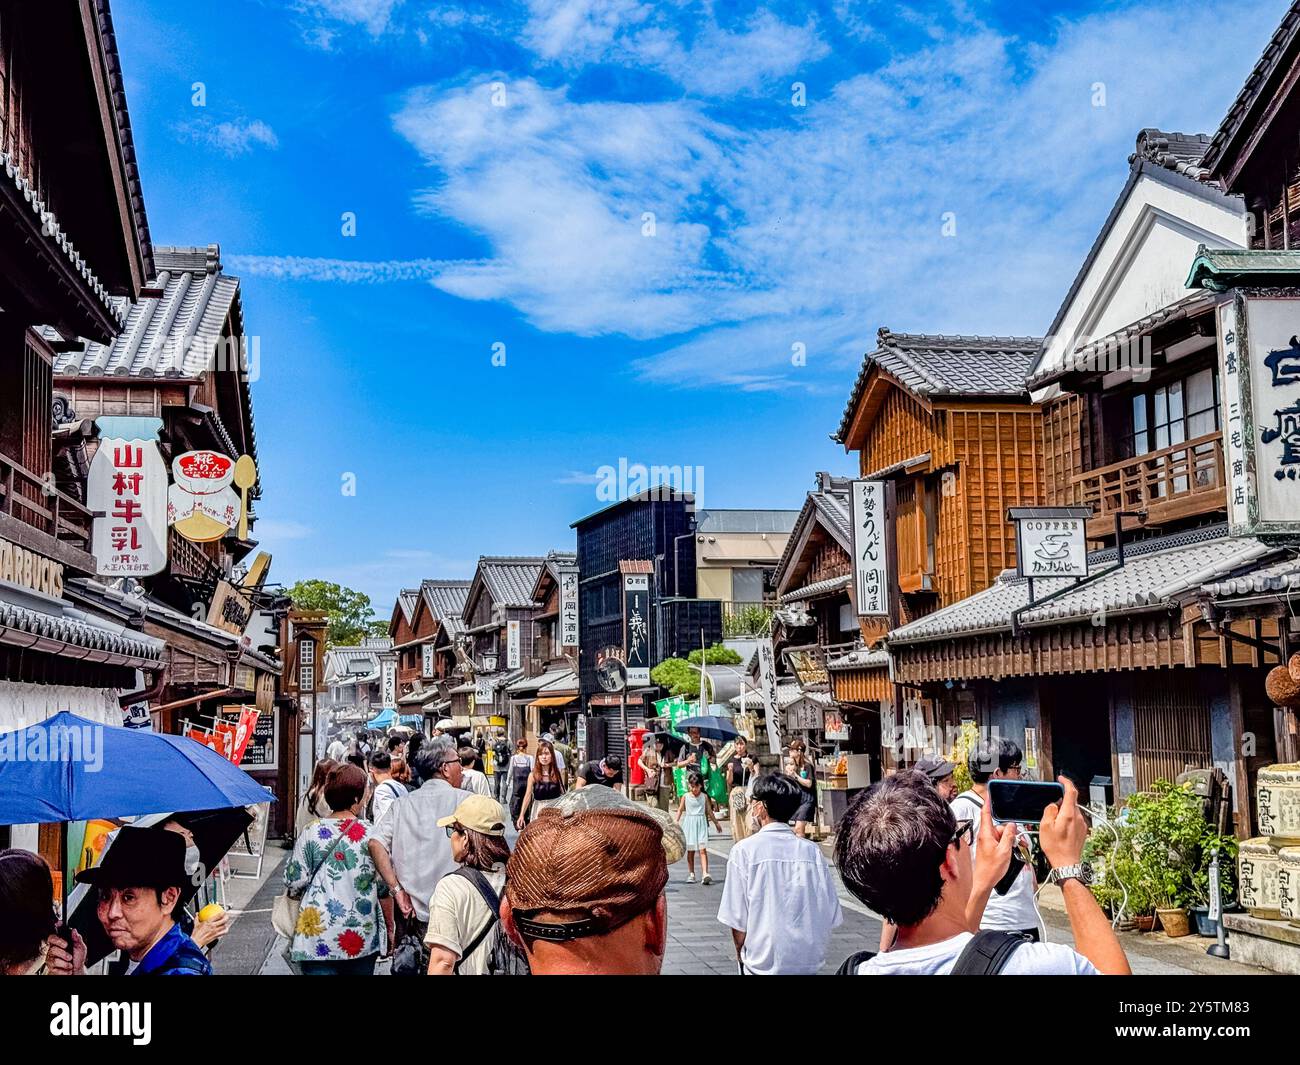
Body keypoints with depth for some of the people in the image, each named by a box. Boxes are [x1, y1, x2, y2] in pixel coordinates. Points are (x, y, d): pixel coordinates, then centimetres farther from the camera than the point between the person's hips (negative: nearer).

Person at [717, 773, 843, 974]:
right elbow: (832, 918, 0)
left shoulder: (744, 850, -9)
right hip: (810, 965, 3)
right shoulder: (813, 851, -1)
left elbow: (737, 920, -8)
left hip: (763, 965, -3)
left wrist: (741, 958, 8)